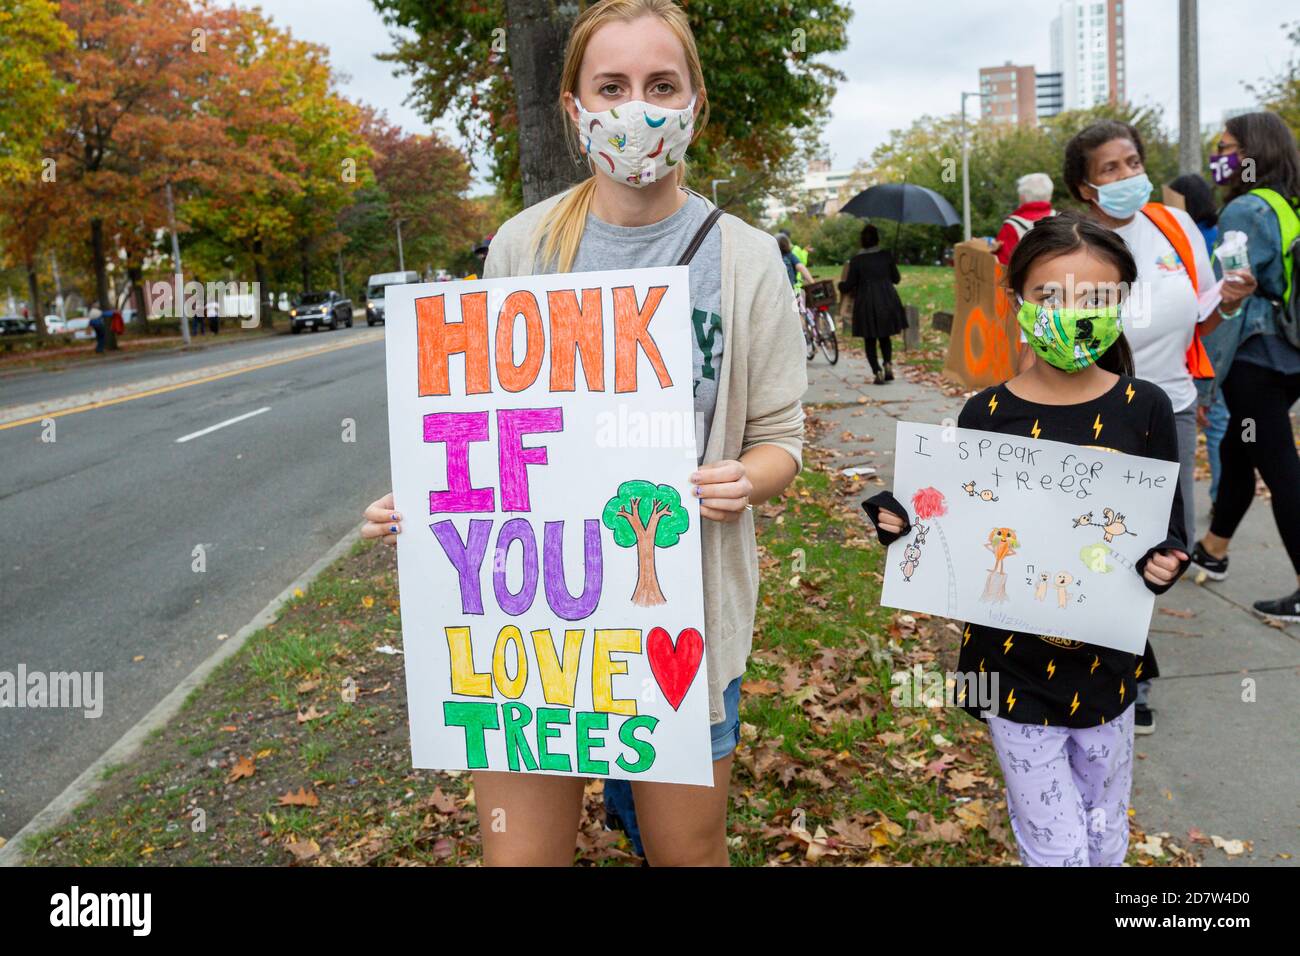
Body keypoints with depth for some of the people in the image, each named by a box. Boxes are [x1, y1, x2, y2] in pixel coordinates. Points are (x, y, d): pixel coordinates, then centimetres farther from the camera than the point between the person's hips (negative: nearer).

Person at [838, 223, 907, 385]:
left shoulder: (856, 260, -7)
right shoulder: (886, 255, -1)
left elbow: (849, 286, -3)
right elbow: (896, 279, 7)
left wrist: (840, 285, 19)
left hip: (866, 303, -2)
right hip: (887, 301, 2)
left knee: (870, 340, 7)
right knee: (884, 336, 19)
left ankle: (877, 371, -3)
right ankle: (888, 363, -2)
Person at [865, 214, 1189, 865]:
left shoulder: (1144, 409, -6)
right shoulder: (986, 416, -8)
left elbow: (1170, 530, 1)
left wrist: (1164, 563, -21)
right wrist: (906, 525, -19)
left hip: (1105, 662, 2)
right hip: (1013, 665, -1)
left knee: (1104, 838, 20)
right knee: (1056, 848, 6)